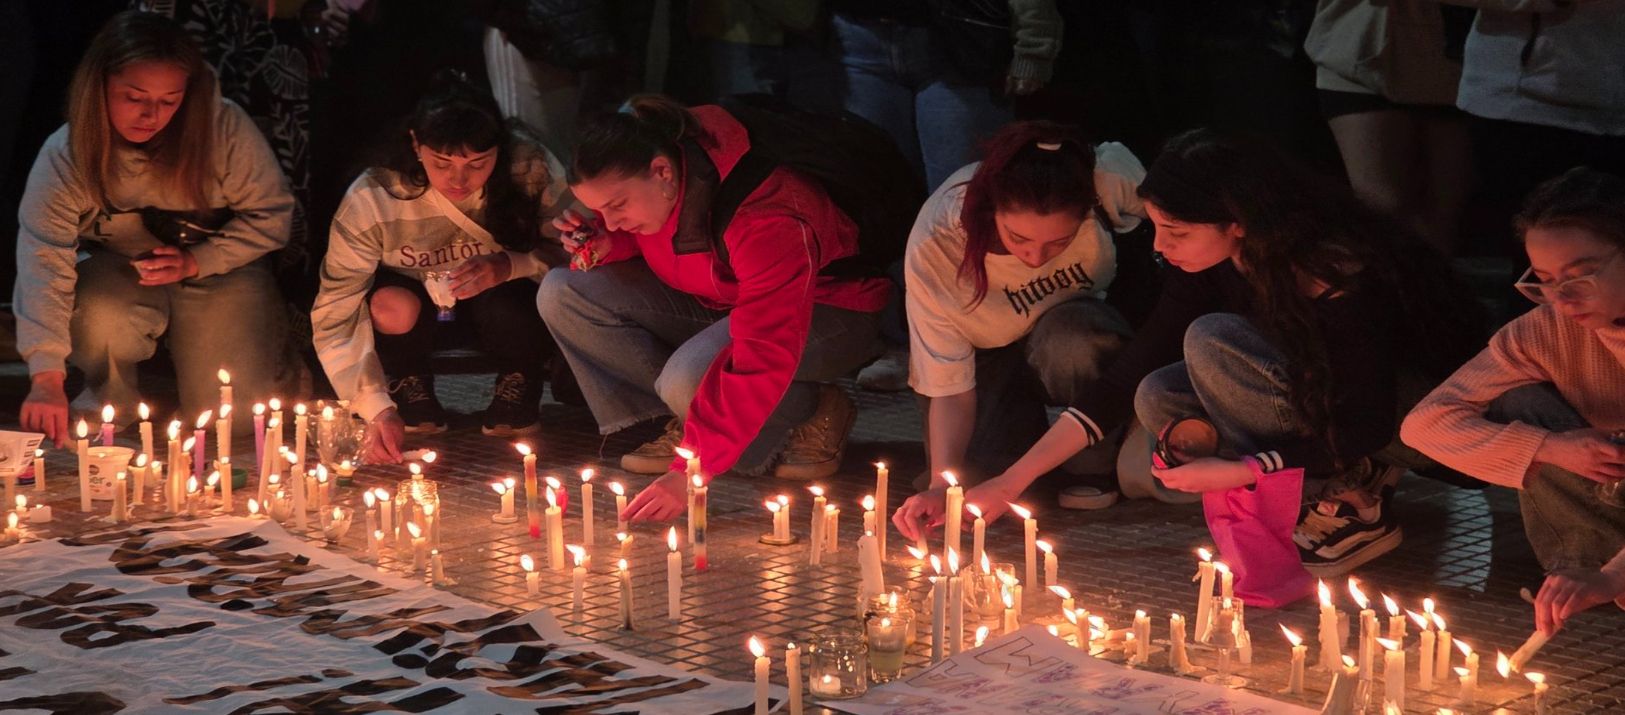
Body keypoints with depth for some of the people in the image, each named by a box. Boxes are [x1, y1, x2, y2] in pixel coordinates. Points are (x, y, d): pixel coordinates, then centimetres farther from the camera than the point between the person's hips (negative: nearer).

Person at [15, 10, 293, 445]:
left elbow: (271, 215, -9)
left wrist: (196, 262, -22)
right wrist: (47, 378, -39)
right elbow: (44, 261, -29)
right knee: (101, 326, -36)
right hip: (116, 273, 0)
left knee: (233, 417, -14)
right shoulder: (64, 158, -21)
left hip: (216, 267, 0)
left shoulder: (225, 129, -21)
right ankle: (110, 404, -1)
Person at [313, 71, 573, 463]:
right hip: (413, 292, 0)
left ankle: (518, 386, 2)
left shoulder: (532, 168, -28)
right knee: (394, 308, -34)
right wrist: (378, 409, -38)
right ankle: (410, 391, 1)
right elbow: (336, 313, -28)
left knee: (508, 308, -34)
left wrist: (509, 266, -38)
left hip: (501, 295, 0)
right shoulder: (371, 199, -30)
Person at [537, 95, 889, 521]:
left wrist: (690, 472, -43)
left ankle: (812, 413, -8)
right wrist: (606, 246, -16)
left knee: (689, 379, -38)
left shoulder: (766, 221, -37)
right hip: (715, 306, 8)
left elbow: (765, 358, -40)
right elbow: (645, 239, 12)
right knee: (561, 294, -11)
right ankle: (687, 424, -9)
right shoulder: (635, 186, -13)